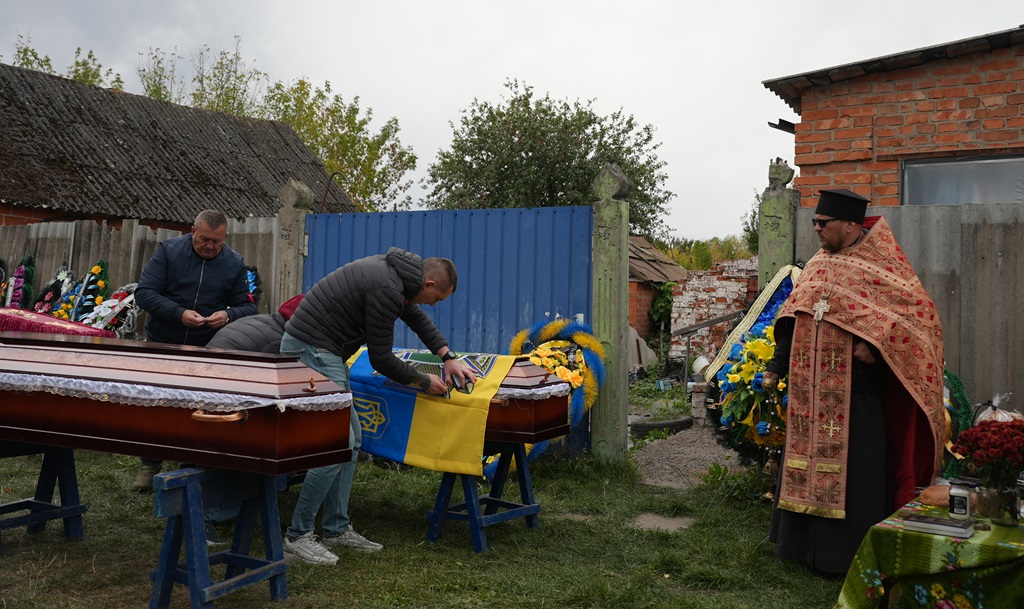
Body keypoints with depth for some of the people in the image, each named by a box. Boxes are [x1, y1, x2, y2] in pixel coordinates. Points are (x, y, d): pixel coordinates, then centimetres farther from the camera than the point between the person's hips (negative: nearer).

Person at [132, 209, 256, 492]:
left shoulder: (235, 264, 0)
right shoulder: (168, 250, -6)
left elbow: (247, 306, 3)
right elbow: (144, 292, -12)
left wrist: (228, 315, -20)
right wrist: (178, 313, -26)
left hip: (207, 351, 1)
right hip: (162, 344, 0)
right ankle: (150, 464, 26)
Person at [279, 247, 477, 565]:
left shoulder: (397, 270, 9)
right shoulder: (387, 290, -21)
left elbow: (415, 315, 26)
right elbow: (380, 359, -15)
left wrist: (449, 357, 19)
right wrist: (424, 381, -1)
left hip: (320, 350, 11)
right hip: (310, 349, -11)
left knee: (351, 440, 11)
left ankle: (337, 529, 18)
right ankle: (297, 535, 0)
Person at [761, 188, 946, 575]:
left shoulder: (879, 265, -7)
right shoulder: (818, 265, 12)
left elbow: (919, 309, -12)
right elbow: (793, 318, 16)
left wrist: (877, 344, -21)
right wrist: (777, 365, 12)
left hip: (855, 392, -6)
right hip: (811, 391, 6)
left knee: (852, 473, 0)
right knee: (806, 465, 12)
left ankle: (851, 554, 12)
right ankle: (804, 543, 26)